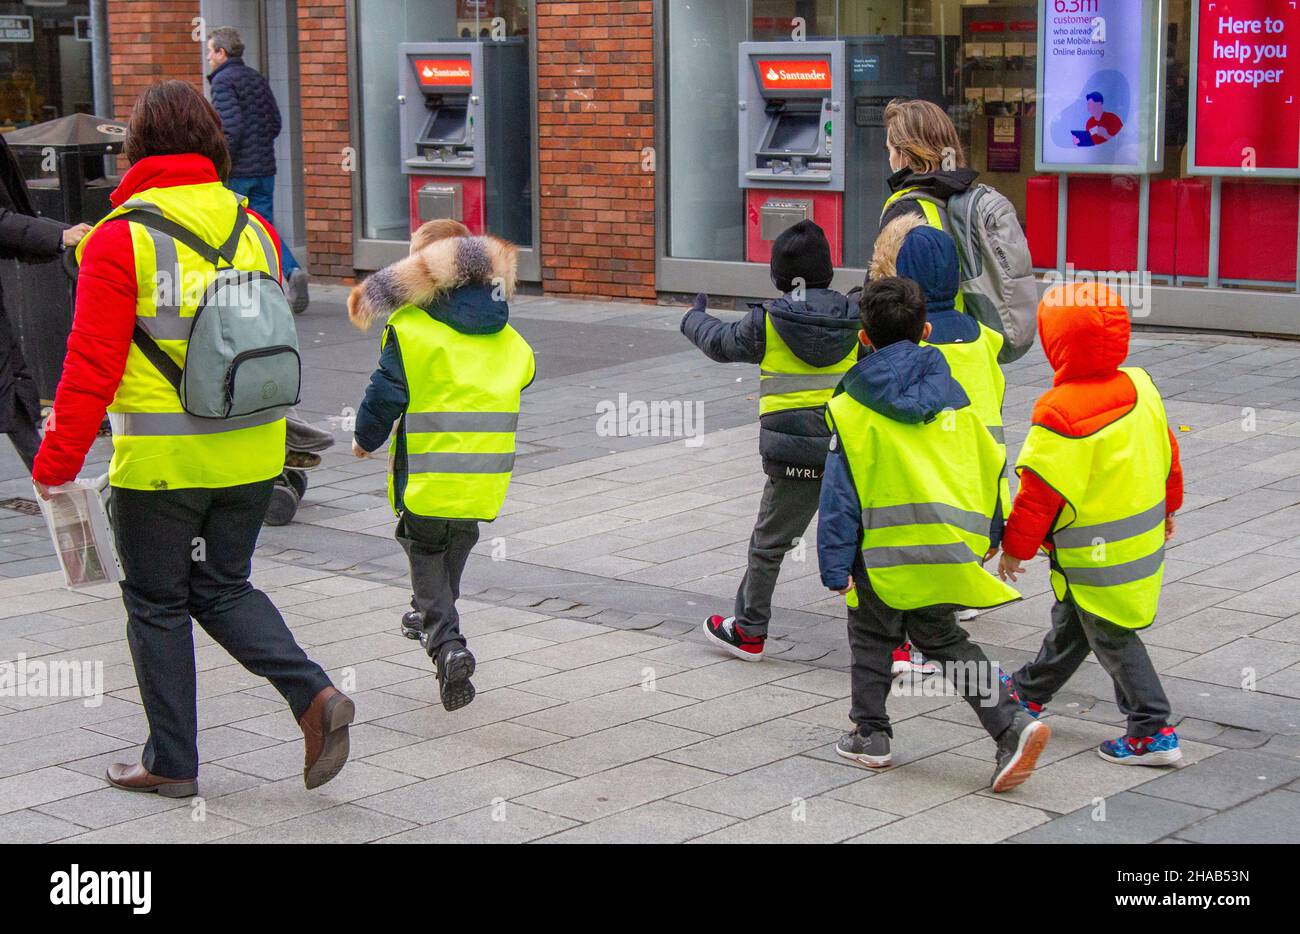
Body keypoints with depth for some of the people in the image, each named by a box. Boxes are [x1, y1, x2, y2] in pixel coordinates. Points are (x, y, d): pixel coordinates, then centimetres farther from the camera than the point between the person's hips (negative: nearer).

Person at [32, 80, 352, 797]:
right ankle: (314, 695, 1)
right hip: (252, 454, 5)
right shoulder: (254, 230, 4)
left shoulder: (121, 240, -12)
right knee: (224, 588, 20)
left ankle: (172, 762, 19)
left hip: (159, 462, -5)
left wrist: (56, 463, -7)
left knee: (157, 604, 11)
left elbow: (92, 365, -14)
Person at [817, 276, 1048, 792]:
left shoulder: (853, 406, -4)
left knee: (871, 637, 18)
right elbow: (989, 467, 12)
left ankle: (870, 734, 24)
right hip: (946, 550, 4)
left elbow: (840, 491, -7)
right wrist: (986, 537, 23)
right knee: (943, 639, 17)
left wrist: (836, 564, -5)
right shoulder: (949, 393, 8)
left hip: (885, 551, -4)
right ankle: (1012, 724, 3)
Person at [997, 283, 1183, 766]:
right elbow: (1166, 451, 10)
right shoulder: (1141, 386, -2)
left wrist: (1015, 545, -7)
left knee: (1110, 636, 3)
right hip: (1143, 537, 9)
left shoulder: (1060, 413, -25)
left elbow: (1040, 490, -20)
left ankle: (1153, 731, 4)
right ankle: (1031, 690, 43)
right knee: (1072, 620, 24)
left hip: (1096, 554, -9)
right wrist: (1166, 507, 26)